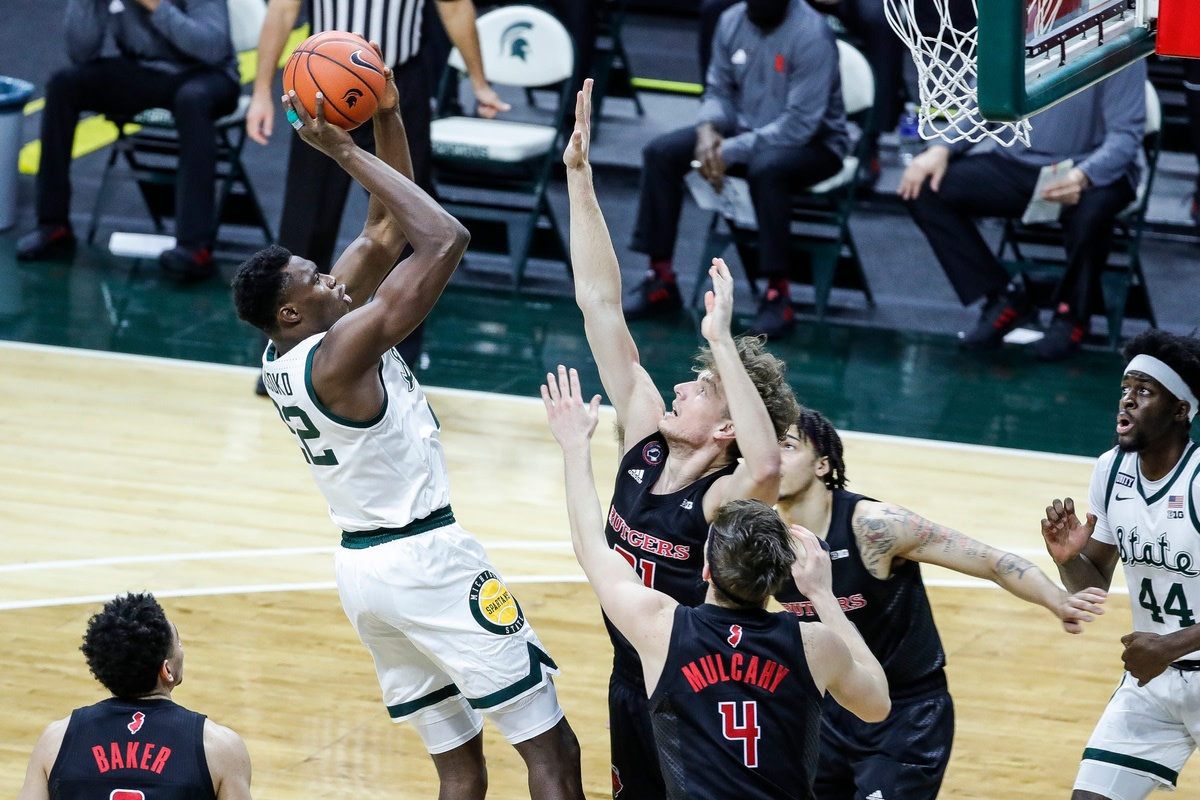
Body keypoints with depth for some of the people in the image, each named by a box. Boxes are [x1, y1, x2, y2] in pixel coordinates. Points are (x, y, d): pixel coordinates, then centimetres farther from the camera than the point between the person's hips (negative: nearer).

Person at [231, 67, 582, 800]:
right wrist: (346, 152, -19)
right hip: (427, 560, -9)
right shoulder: (339, 353, -21)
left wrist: (387, 116, 1)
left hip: (364, 567, 9)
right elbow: (444, 240, -25)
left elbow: (388, 229, 10)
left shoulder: (286, 353, 4)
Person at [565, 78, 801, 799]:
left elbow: (767, 467, -52)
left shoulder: (723, 499, -25)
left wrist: (723, 341, -51)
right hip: (632, 686, 7)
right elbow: (600, 303, -10)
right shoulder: (645, 441, -9)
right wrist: (580, 178, -14)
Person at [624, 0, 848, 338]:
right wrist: (708, 129, -15)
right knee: (661, 152, -11)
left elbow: (801, 124, -28)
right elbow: (719, 90, 8)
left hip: (813, 142, -7)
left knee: (766, 167, -39)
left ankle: (777, 293, -28)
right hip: (744, 129, 7)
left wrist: (731, 151, -28)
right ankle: (660, 279, -6)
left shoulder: (811, 35, -25)